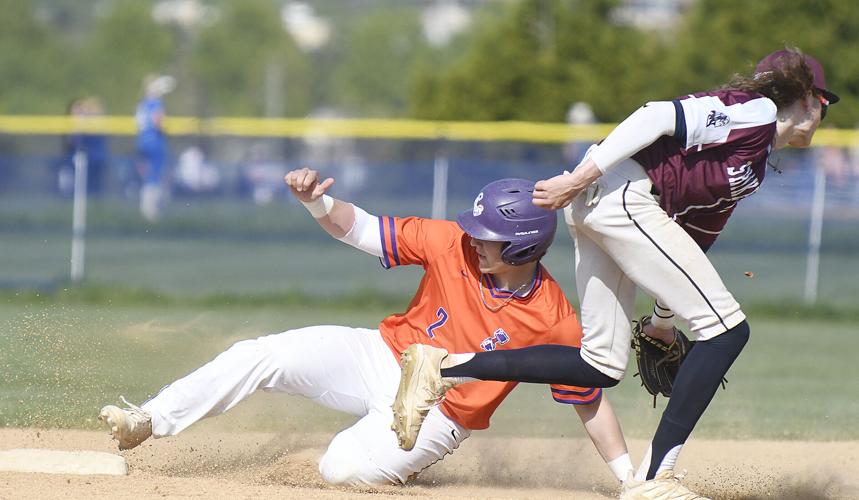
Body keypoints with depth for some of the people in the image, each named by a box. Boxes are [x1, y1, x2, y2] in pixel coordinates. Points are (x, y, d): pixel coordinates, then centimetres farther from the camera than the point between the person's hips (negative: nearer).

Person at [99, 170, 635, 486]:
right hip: (381, 357, 3)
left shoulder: (554, 321, -19)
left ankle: (400, 456, 8)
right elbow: (361, 230, -7)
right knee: (260, 356, -15)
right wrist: (319, 202, -28)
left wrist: (632, 482, -12)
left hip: (433, 415, -3)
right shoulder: (454, 243, -12)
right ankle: (149, 421, -6)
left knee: (343, 469, -27)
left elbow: (591, 401, -11)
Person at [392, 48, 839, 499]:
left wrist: (663, 319, 34)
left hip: (592, 205, 10)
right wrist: (580, 178, -19)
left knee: (601, 367, 9)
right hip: (620, 194, -10)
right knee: (727, 329, -9)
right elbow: (660, 118, -14)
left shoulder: (754, 157, 26)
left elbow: (693, 238, 30)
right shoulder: (758, 111, -3)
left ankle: (444, 368, 7)